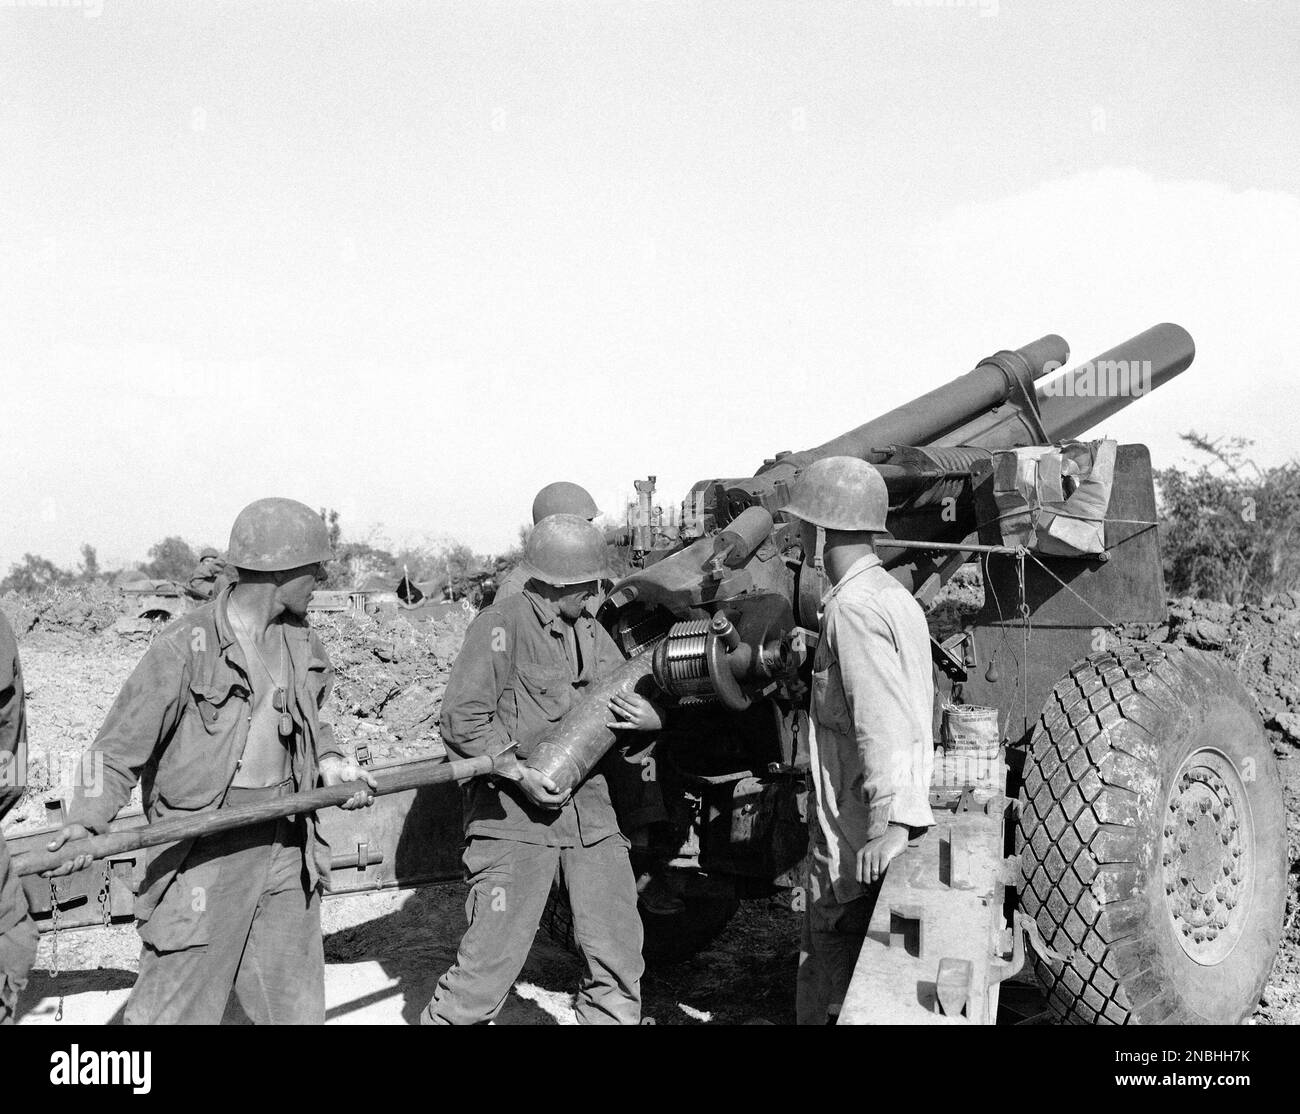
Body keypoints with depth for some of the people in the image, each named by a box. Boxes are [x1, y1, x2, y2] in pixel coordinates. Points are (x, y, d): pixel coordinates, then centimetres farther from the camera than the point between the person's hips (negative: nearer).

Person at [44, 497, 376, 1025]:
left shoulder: (300, 640, 5)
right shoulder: (186, 647, -16)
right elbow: (119, 746, -13)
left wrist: (328, 760, 2)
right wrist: (87, 818, -25)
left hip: (286, 847, 6)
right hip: (203, 853, -6)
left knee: (296, 1004, 18)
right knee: (177, 1006, 0)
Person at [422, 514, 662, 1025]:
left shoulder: (588, 630, 14)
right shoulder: (502, 624, -10)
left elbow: (631, 694, 15)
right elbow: (460, 718, -13)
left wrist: (650, 718, -9)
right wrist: (518, 771, -21)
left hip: (588, 807, 7)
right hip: (515, 812, -7)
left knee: (618, 950, 9)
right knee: (495, 955, -4)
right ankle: (446, 1018, 17)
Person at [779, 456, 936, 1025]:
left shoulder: (852, 607, -16)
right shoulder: (896, 597, 13)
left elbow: (884, 721, -25)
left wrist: (890, 825, -28)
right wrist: (903, 815, 18)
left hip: (857, 834, -9)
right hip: (903, 817, 9)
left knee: (829, 968, 1)